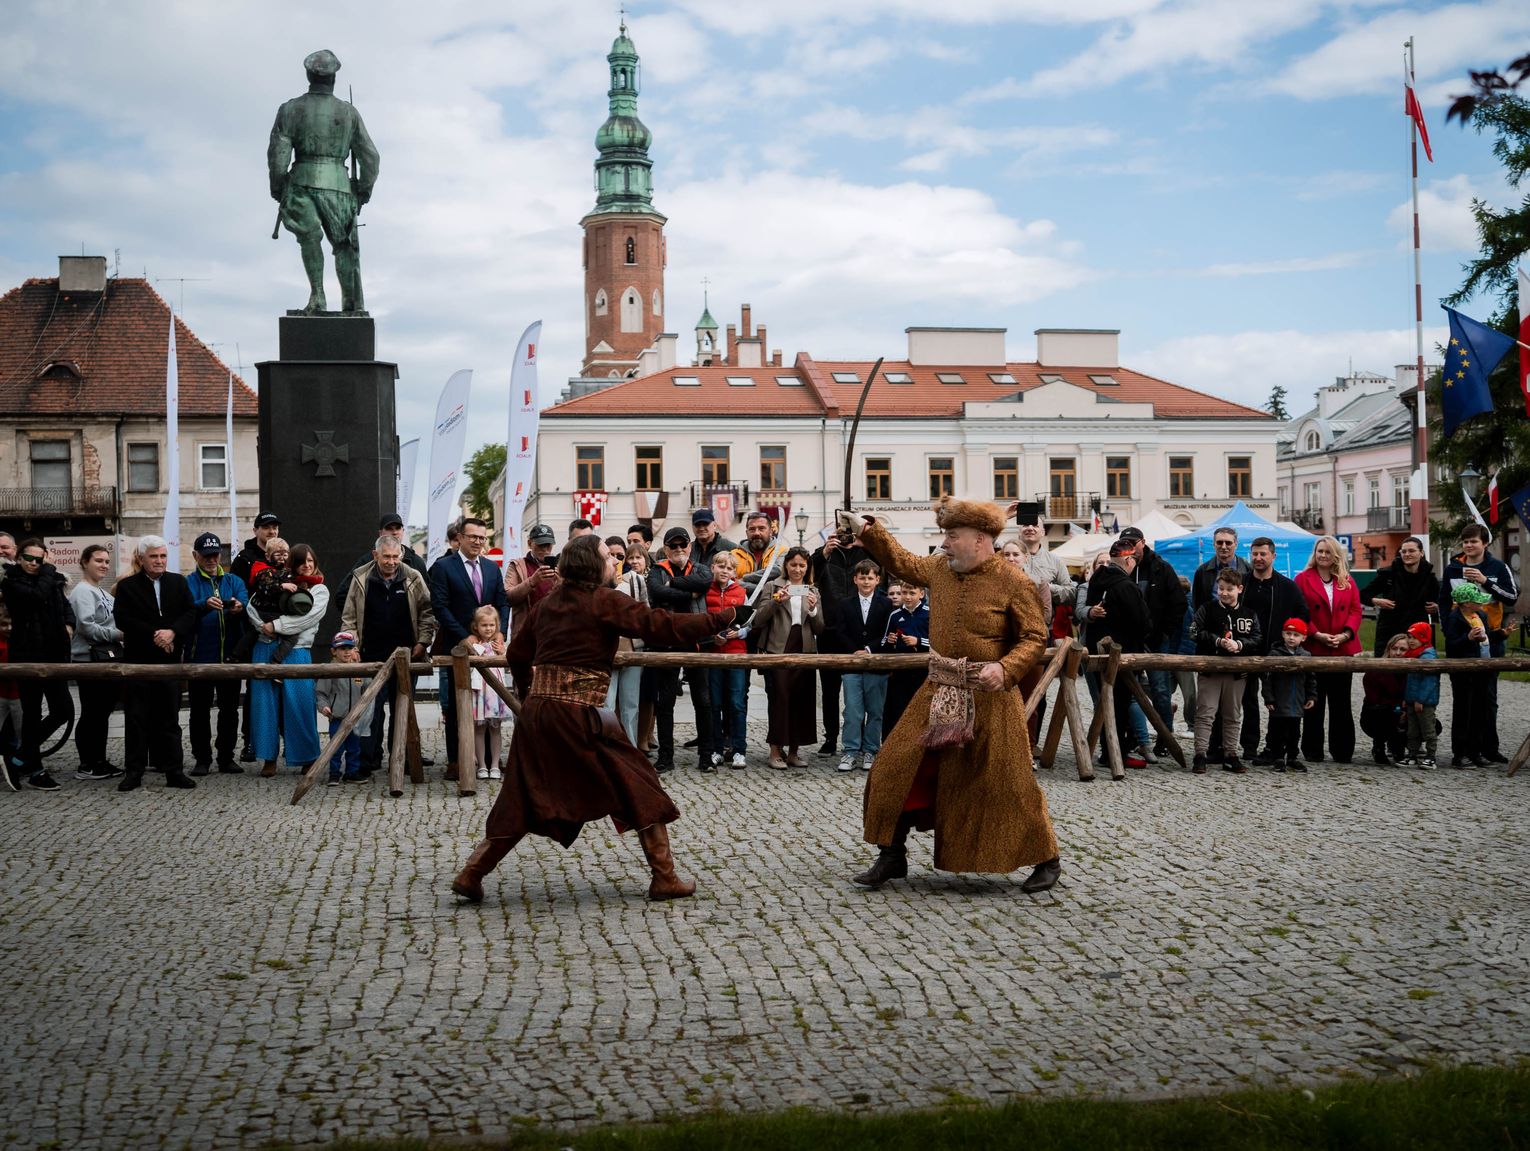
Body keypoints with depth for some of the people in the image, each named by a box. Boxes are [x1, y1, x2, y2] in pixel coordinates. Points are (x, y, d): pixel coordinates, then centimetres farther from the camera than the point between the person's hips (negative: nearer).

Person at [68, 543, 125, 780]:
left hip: (108, 658, 9)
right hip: (90, 659, -9)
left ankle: (99, 761, 21)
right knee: (91, 713, -3)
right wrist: (117, 634, -15)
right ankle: (87, 766, 3)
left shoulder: (104, 593, 17)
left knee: (102, 712, 13)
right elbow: (86, 626, -19)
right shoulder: (82, 592, -10)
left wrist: (120, 636, 6)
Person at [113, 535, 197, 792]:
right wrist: (154, 635, -14)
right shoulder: (127, 586, 2)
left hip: (170, 659, 2)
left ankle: (174, 771, 9)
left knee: (169, 718, 6)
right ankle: (134, 771, 7)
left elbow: (190, 613, 2)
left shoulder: (178, 583, 10)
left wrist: (173, 632, -15)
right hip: (137, 660, -2)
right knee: (137, 718, 2)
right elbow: (122, 618, -8)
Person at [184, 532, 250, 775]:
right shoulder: (188, 583, 3)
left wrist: (239, 607, -31)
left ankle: (226, 758, 14)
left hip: (230, 655, 2)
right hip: (199, 657, -2)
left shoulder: (234, 581, 12)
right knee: (200, 711, 4)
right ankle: (202, 759, 12)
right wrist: (206, 605, -38)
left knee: (229, 710, 6)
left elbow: (246, 605, -7)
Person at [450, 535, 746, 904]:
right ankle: (665, 879, 7)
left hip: (535, 711, 7)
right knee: (640, 788, 5)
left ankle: (470, 874, 12)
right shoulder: (604, 601, -6)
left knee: (522, 800, 15)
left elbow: (517, 654, 21)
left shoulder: (549, 602, 14)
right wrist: (727, 617, -6)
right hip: (576, 714, -7)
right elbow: (663, 626, -11)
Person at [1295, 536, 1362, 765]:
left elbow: (1356, 610, 5)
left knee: (1341, 703, 7)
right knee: (1314, 703, 3)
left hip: (1343, 650, 3)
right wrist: (1316, 635, -15)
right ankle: (1312, 751, 10)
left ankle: (1342, 751, 13)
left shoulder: (1347, 582, 11)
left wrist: (1346, 634, -11)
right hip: (1313, 649, -3)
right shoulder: (1303, 579, 1)